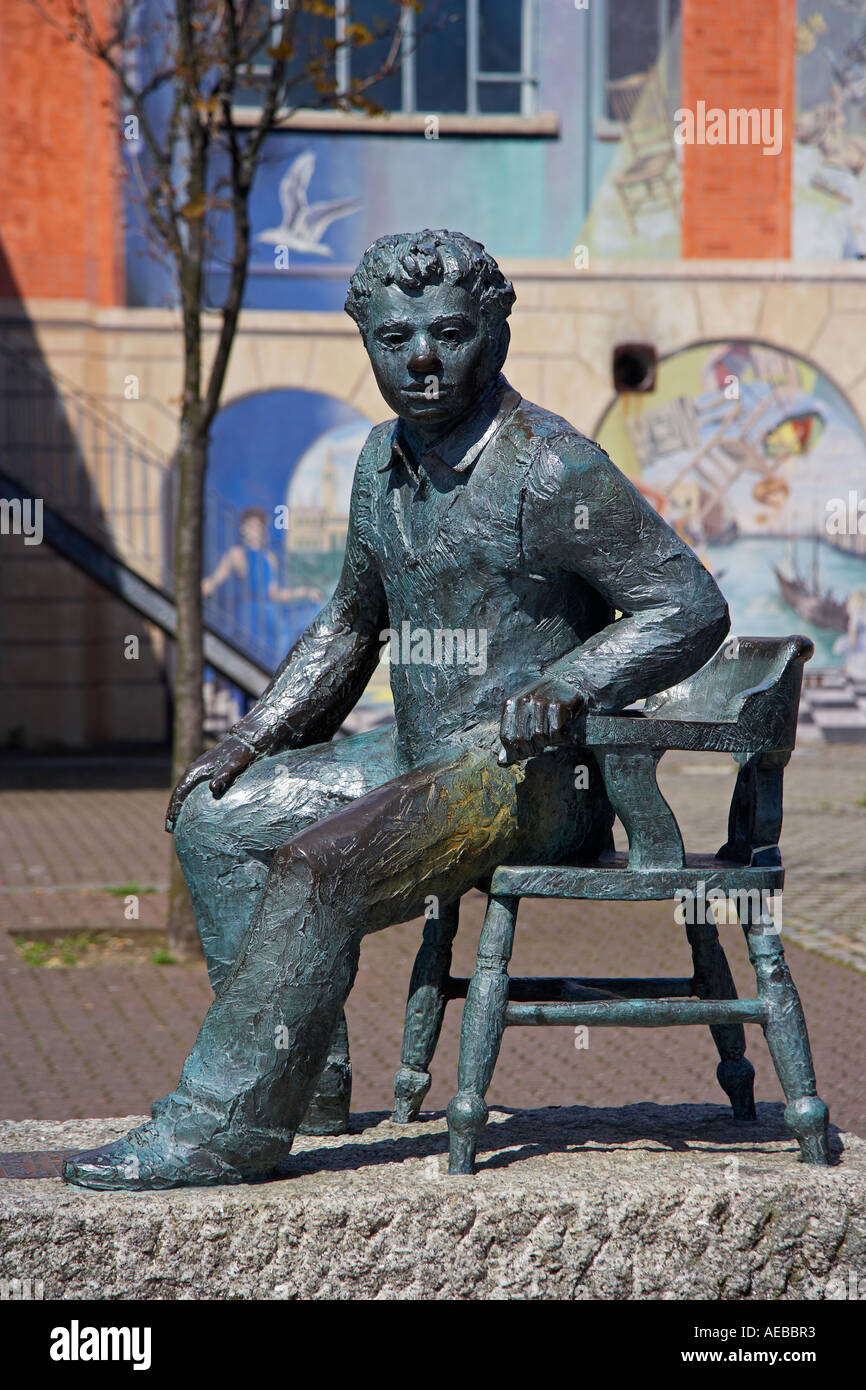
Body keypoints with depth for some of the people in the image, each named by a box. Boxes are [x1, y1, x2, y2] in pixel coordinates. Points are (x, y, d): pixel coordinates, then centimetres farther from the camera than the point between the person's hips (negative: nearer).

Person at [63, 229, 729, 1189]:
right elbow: (350, 624, 22)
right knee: (216, 815, 5)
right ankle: (294, 1068, 4)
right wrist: (246, 743, 14)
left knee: (320, 871, -26)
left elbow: (691, 607, -17)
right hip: (421, 755, 9)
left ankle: (223, 1125, -20)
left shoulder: (550, 469, -17)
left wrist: (567, 687, -28)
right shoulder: (385, 459, 9)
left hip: (531, 773, -9)